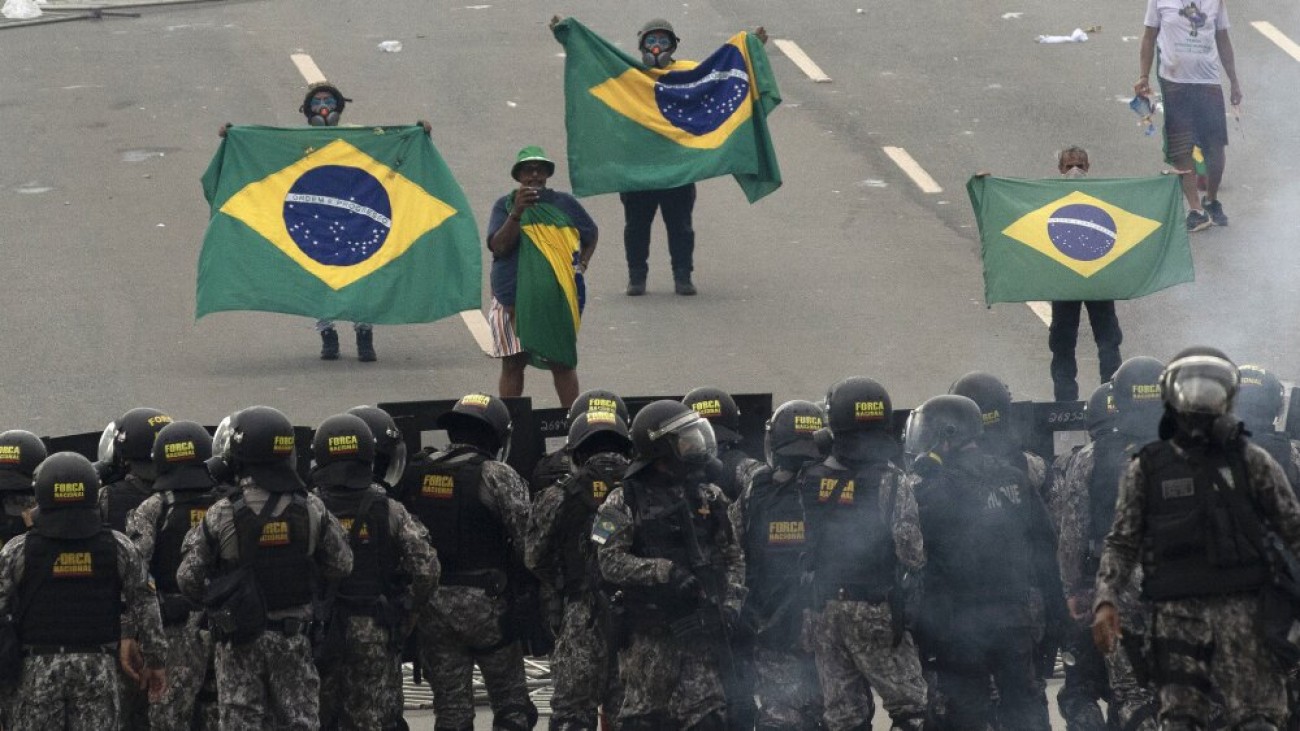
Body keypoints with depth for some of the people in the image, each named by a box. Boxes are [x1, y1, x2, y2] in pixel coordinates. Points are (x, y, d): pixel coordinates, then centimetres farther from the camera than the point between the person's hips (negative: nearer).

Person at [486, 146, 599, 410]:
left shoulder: (564, 203, 7)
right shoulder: (505, 205, 3)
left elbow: (591, 234, 22)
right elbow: (498, 246, -10)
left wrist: (582, 265, 8)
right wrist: (517, 213, -21)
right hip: (513, 298, 0)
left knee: (563, 363, 2)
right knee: (513, 363, 2)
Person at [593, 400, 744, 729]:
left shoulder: (710, 497, 11)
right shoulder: (626, 501, -2)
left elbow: (732, 557, 15)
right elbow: (610, 562, -9)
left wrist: (731, 602, 0)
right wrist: (662, 571, -21)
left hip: (700, 629, 3)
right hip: (648, 636, -3)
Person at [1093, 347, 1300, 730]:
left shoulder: (1251, 461, 9)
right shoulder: (1147, 468, 11)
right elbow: (1122, 544, 12)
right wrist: (1107, 601, -2)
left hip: (1244, 611, -1)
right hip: (1177, 612, 1)